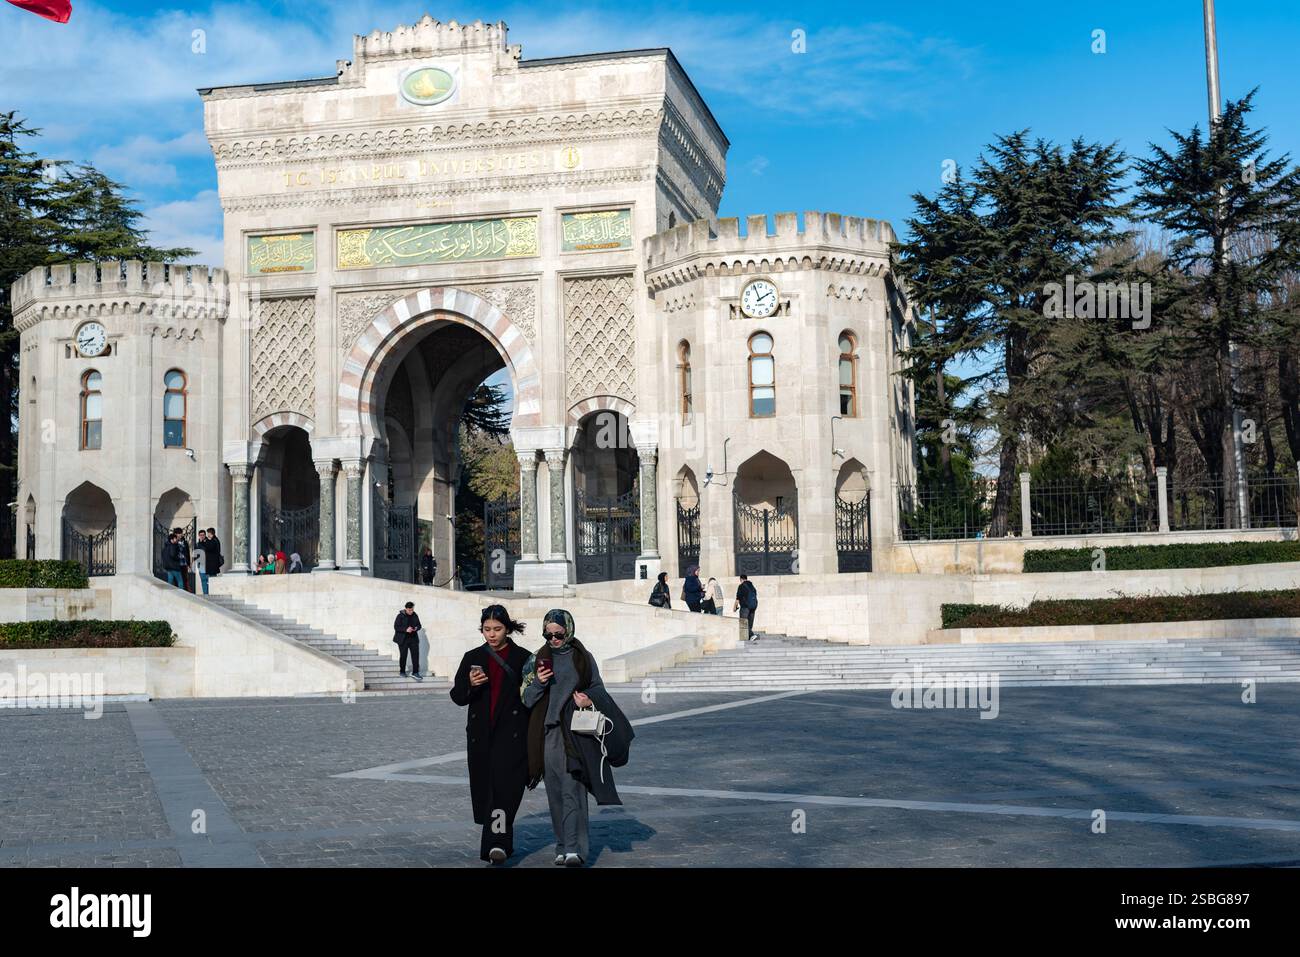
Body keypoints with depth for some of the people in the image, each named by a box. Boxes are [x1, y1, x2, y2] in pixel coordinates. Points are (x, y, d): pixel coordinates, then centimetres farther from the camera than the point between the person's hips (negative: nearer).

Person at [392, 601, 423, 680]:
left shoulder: (415, 616, 5)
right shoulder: (400, 616, -8)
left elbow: (419, 625, 14)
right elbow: (396, 627, -12)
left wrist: (416, 628, -11)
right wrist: (406, 630, -24)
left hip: (413, 638, 3)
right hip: (403, 639, -3)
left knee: (415, 654, -7)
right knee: (403, 656, 4)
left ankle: (415, 672, -6)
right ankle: (402, 672, 21)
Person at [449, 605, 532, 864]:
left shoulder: (523, 658, 2)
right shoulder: (472, 657, 10)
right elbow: (457, 696, 7)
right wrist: (470, 685, -11)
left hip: (512, 735, -4)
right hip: (481, 735, 4)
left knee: (505, 786, -16)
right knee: (484, 790, 8)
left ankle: (497, 842, -22)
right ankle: (502, 842, 23)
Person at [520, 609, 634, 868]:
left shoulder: (583, 658, 5)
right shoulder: (537, 659, 9)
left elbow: (597, 687, 11)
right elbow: (526, 698, 8)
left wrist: (590, 699, -11)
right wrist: (538, 682, -12)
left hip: (575, 732, -2)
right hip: (548, 733, 2)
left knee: (572, 789, -11)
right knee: (555, 792, 5)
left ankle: (574, 848, -13)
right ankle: (562, 846, 15)